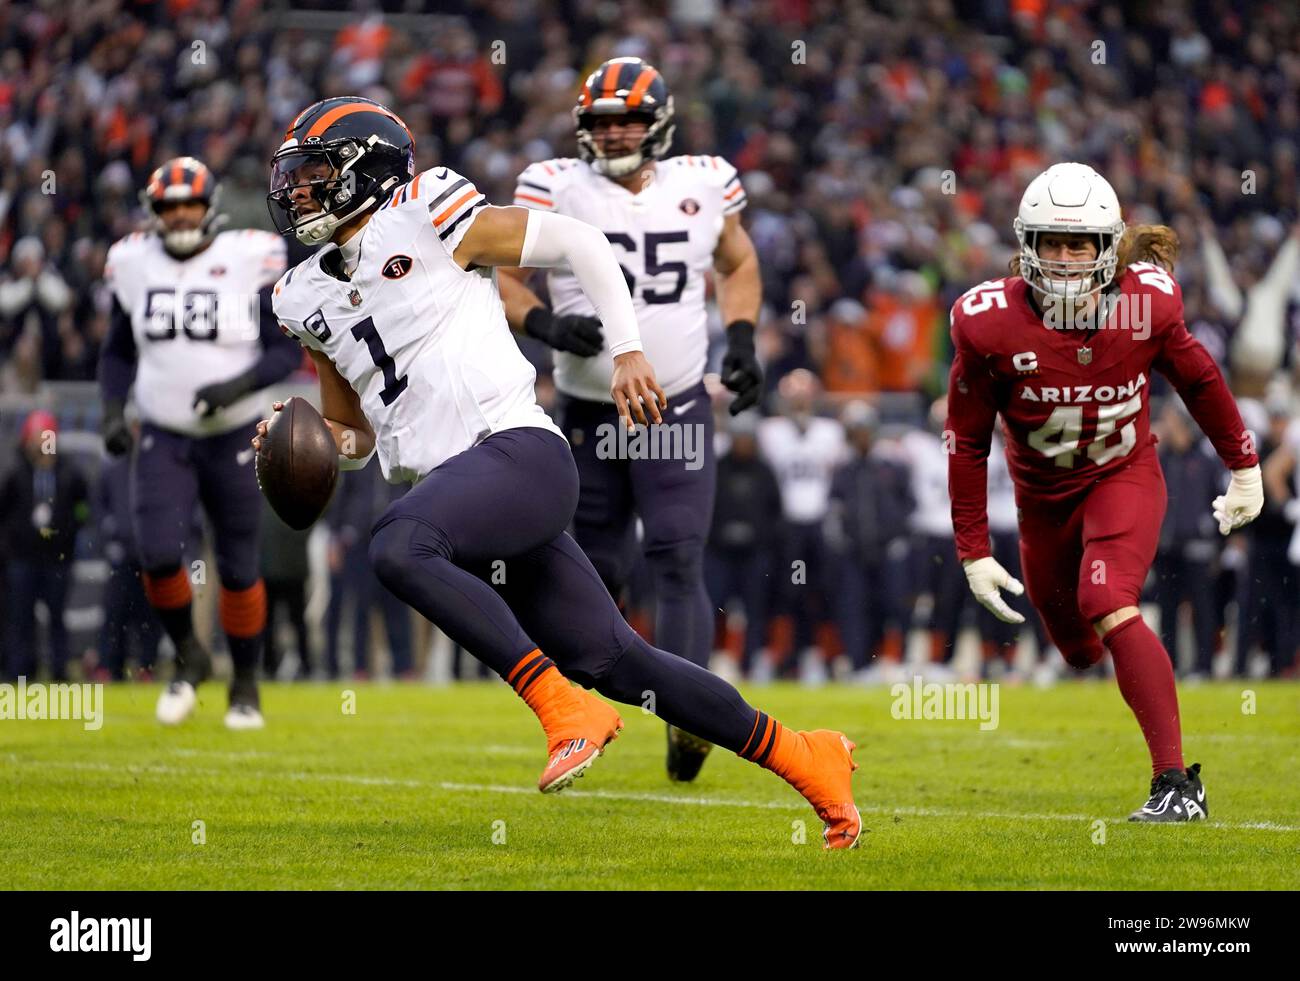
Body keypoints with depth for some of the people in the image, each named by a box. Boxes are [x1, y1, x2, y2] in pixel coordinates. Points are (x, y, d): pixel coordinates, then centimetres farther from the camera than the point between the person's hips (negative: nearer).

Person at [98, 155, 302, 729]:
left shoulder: (251, 262, -9)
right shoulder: (134, 265, 2)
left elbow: (288, 349, -7)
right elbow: (119, 351, 14)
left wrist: (240, 385, -23)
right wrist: (112, 411, -1)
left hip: (234, 438, -2)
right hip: (163, 439, 2)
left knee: (238, 568, 4)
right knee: (159, 554, -16)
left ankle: (246, 684, 23)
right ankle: (188, 656, 11)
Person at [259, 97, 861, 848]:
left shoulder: (424, 219, -1)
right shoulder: (312, 300, 19)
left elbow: (579, 244, 4)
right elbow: (357, 440, 27)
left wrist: (628, 353, -1)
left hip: (520, 453, -7)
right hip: (460, 488, 7)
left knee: (399, 547, -32)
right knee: (614, 664, 4)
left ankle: (567, 709, -27)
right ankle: (802, 758, 16)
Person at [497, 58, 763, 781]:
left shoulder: (703, 185, 1)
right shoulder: (557, 189, -4)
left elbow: (739, 265, 19)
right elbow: (504, 279, 1)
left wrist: (742, 341, 4)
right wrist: (547, 324, -19)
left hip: (680, 411, 0)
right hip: (589, 413, 0)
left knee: (679, 560, -13)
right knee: (595, 571, 8)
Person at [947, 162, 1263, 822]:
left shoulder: (1145, 303, -19)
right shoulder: (992, 323, -21)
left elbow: (1199, 381, 2)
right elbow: (966, 444, -9)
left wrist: (1244, 467, 13)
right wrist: (973, 553, -8)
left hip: (1125, 476, -2)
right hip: (1042, 492, 2)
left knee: (1108, 604, -25)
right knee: (1067, 626, 15)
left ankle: (1177, 783, -28)